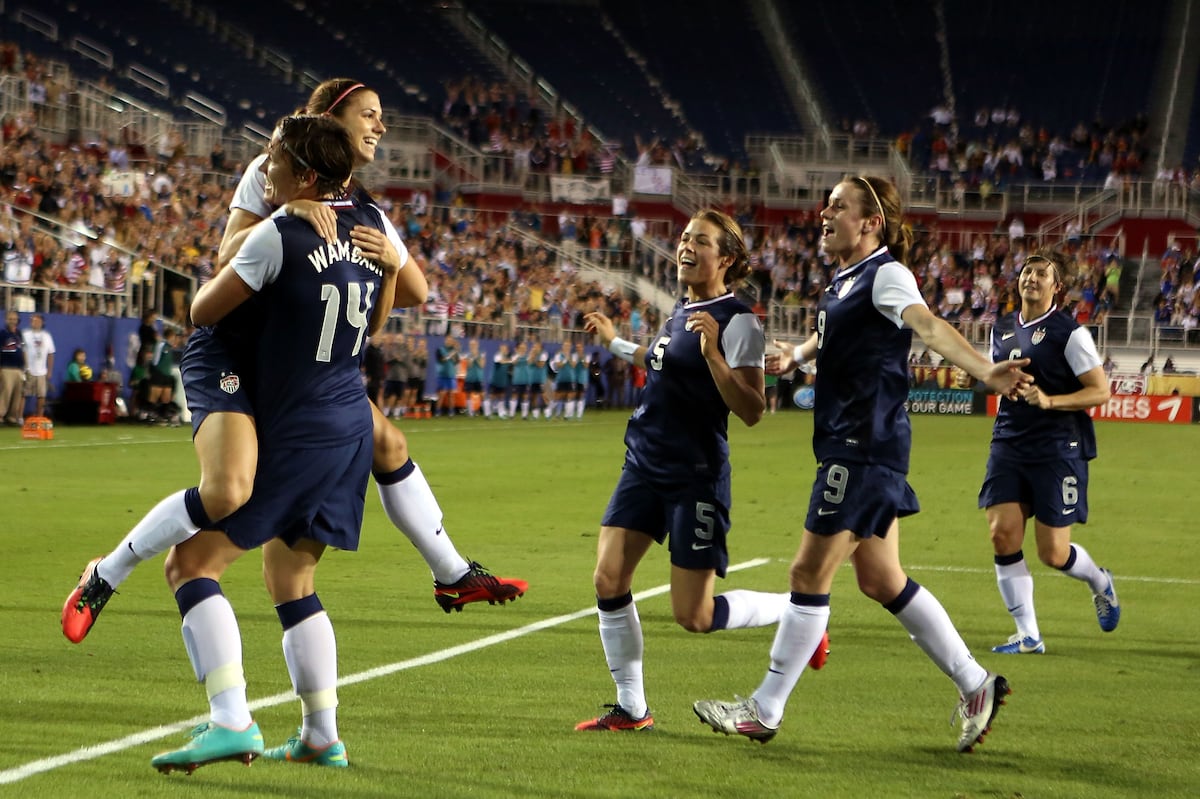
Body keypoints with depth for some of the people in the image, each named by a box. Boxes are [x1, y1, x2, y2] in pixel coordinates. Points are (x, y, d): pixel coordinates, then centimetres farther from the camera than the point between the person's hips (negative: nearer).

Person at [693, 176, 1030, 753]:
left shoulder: (886, 273, -12)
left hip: (865, 446, -10)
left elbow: (928, 326, -31)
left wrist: (984, 370, -46)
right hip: (850, 446, 10)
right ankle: (975, 685, 19)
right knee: (880, 580, 13)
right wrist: (796, 355, 20)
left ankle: (764, 712, 5)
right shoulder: (843, 281, 15)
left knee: (810, 574, -3)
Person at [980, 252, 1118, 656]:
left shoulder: (1069, 332, -7)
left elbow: (1100, 391, -9)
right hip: (1009, 444, 5)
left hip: (1058, 449, -5)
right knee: (1003, 534, -11)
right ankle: (1028, 636, -1)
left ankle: (1099, 581, 33)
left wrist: (1050, 401, -21)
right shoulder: (1001, 330, 11)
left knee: (1053, 554, -3)